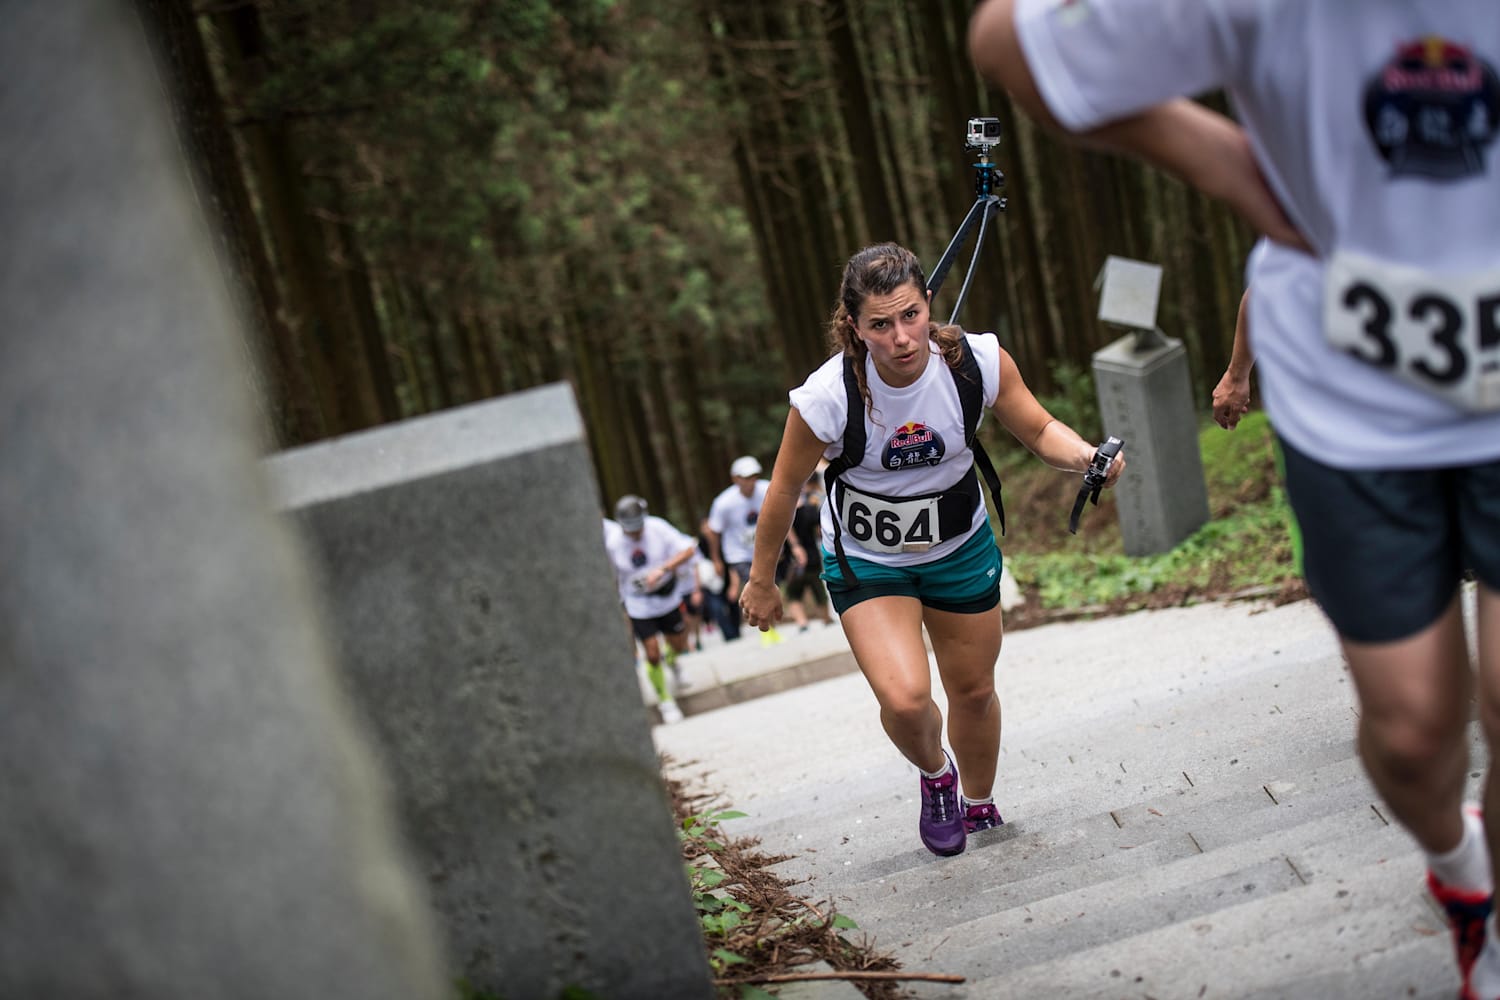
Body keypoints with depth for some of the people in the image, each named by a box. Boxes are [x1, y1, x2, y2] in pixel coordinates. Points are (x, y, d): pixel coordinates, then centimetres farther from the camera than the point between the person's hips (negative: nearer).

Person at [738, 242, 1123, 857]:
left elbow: (1039, 430, -6)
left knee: (973, 690, 16)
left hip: (961, 547, 3)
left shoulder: (979, 360, -24)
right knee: (906, 698, -21)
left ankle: (978, 807, 46)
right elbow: (785, 489, -14)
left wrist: (1084, 456, -28)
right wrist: (761, 581, -3)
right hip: (865, 560, -3)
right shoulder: (827, 397, -30)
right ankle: (934, 774, 17)